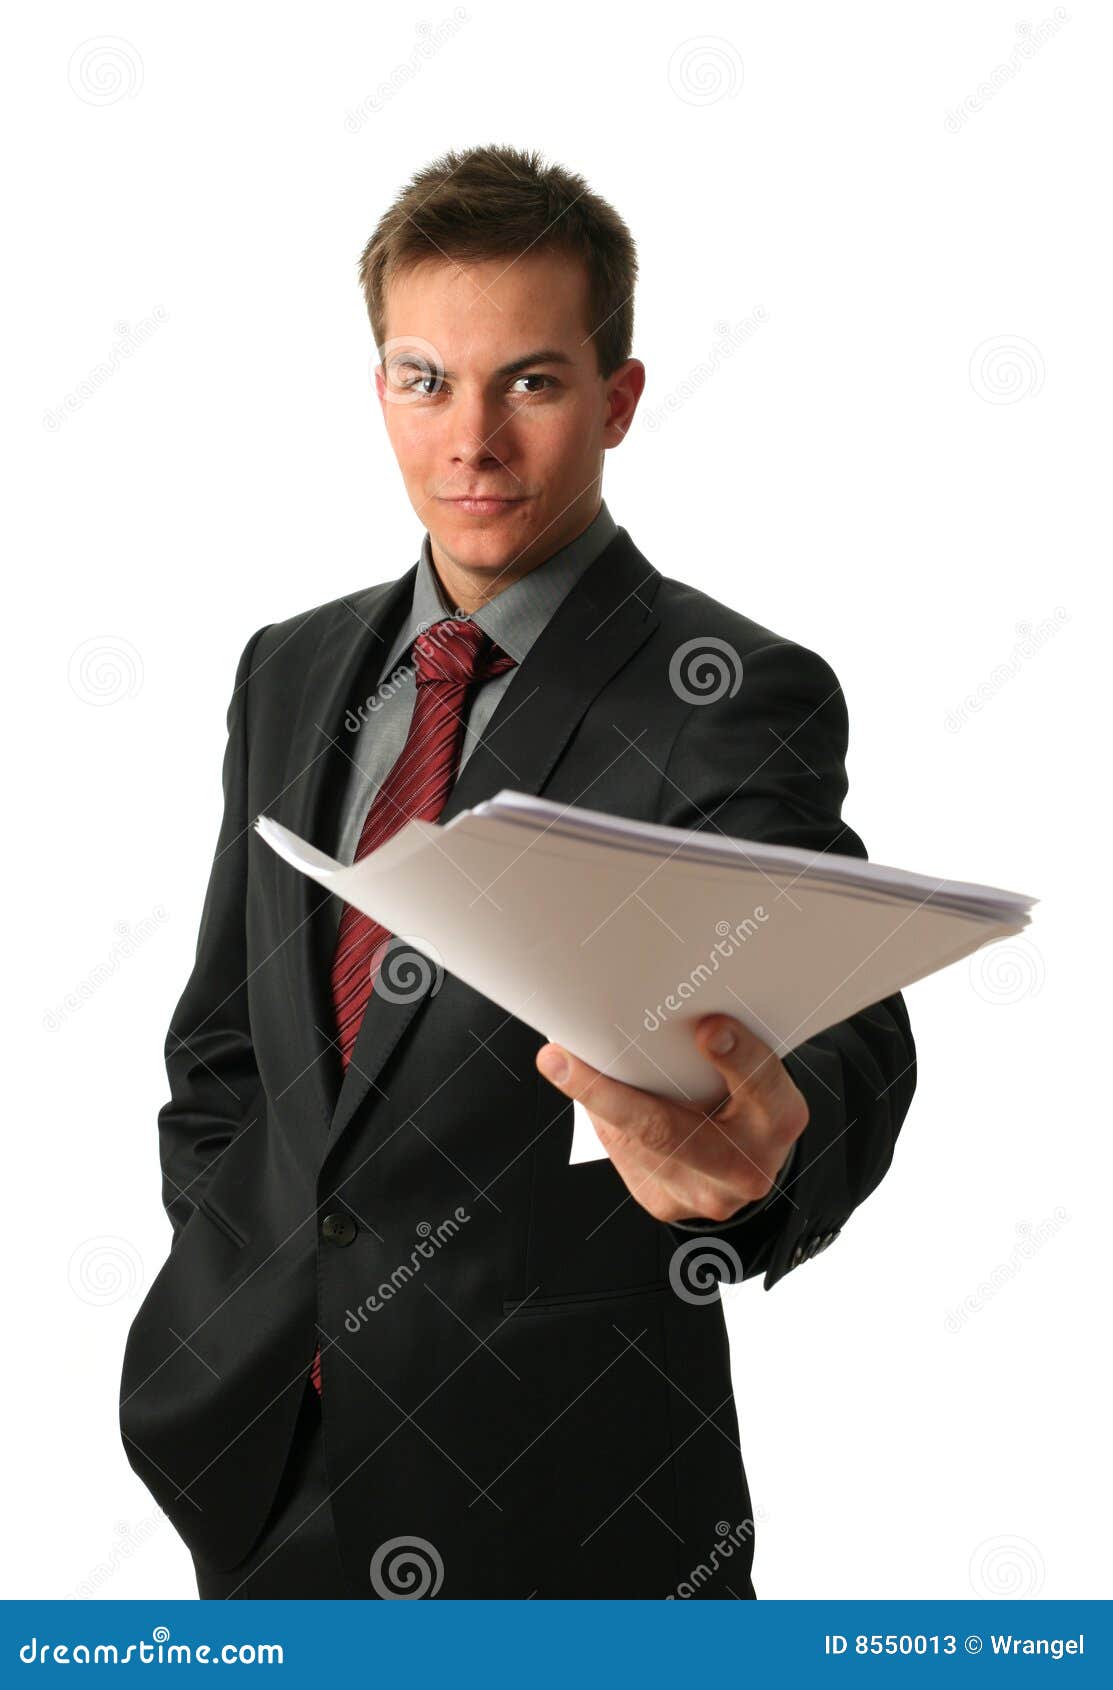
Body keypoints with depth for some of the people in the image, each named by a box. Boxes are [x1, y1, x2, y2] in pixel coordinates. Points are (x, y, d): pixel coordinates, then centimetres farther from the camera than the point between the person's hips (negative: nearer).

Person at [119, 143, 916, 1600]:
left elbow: (834, 1030, -26)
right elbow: (222, 1039, 12)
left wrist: (760, 1151, -47)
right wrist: (229, 1303, 1)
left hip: (552, 1483, -4)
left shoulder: (739, 700, -12)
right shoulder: (291, 673, 6)